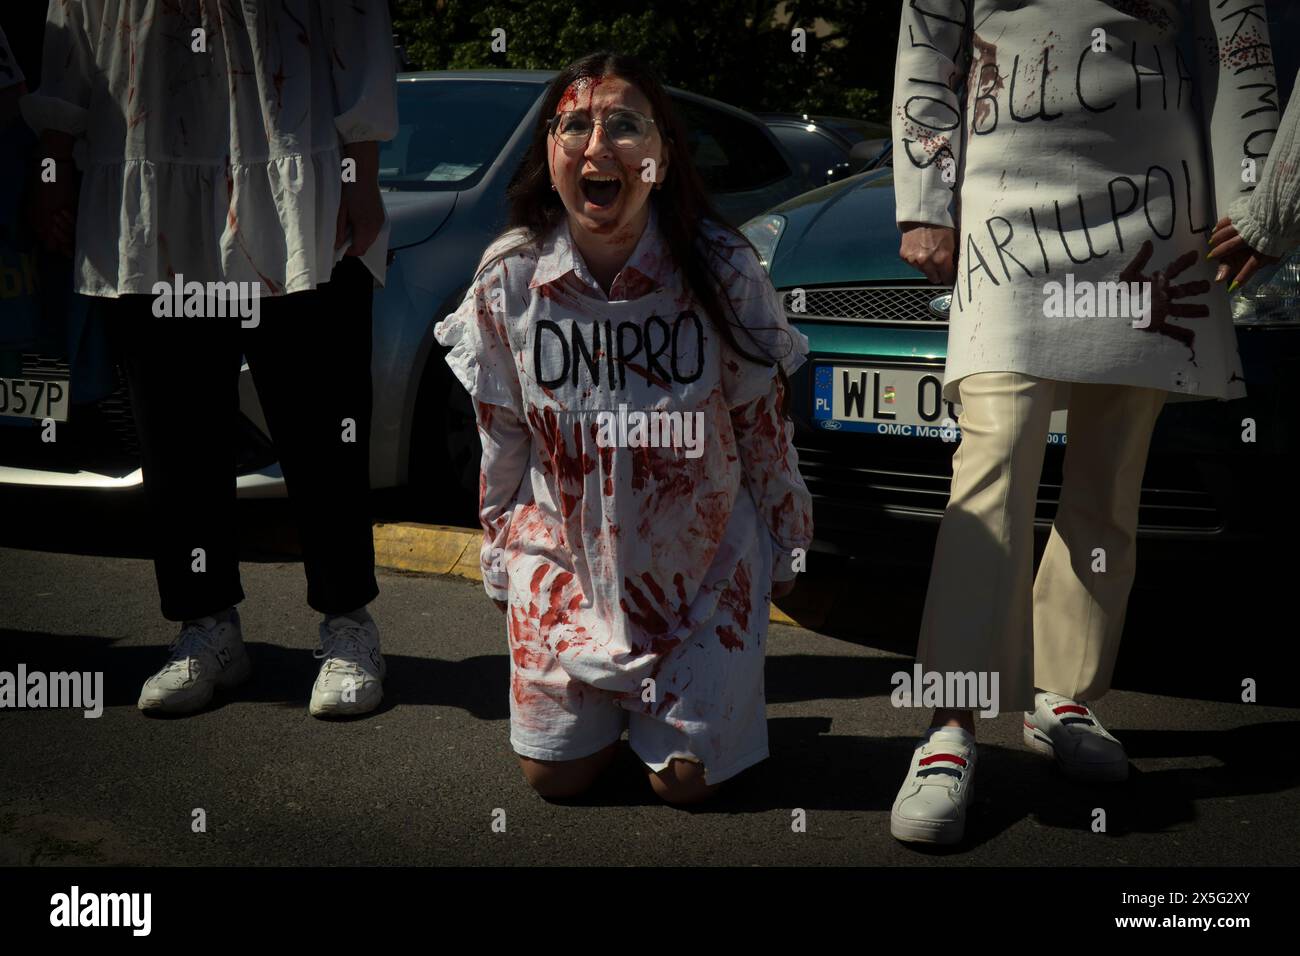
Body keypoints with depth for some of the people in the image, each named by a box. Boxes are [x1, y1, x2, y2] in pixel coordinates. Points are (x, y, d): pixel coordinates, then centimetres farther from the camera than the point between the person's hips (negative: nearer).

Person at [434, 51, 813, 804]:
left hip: (704, 567, -1)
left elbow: (763, 424, -4)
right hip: (566, 566, 2)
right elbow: (503, 441, 1)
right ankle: (612, 703, 38)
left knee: (687, 781, 1)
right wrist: (502, 559, 9)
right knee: (556, 777, 6)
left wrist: (788, 549, 5)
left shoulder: (722, 271, -17)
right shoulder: (509, 279, -12)